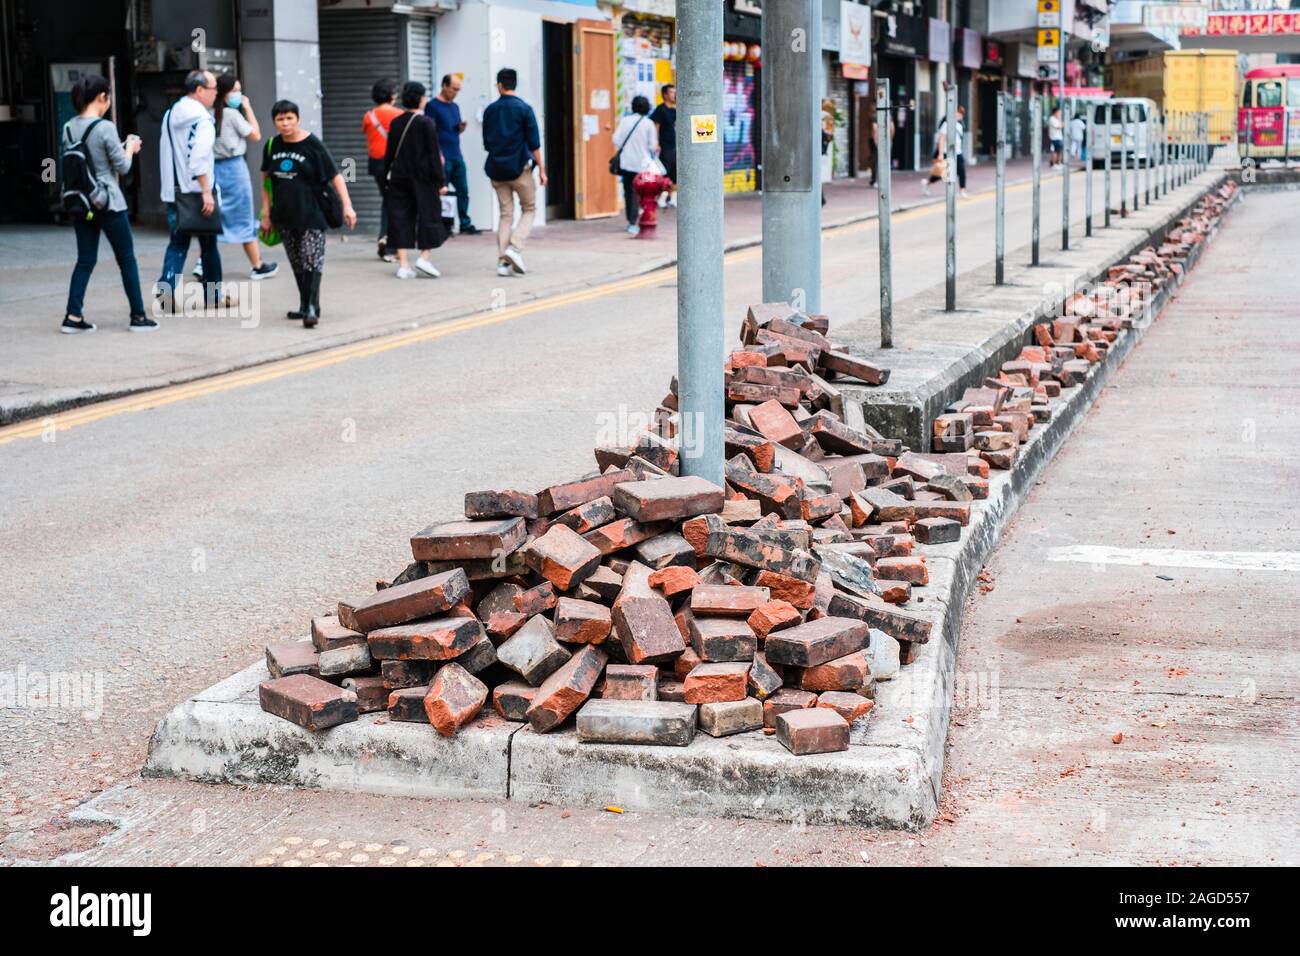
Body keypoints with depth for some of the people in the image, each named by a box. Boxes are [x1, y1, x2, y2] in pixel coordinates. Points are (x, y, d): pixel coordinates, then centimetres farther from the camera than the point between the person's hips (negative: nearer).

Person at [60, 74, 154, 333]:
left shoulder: (69, 129, 4)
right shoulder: (105, 128, -15)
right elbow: (122, 166, -9)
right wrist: (130, 148, 11)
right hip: (107, 203, -6)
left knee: (85, 260, 10)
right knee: (127, 259, 6)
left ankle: (73, 316, 2)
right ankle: (138, 316, 11)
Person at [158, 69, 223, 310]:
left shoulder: (170, 115, 12)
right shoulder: (201, 118, -14)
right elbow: (200, 158, -24)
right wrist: (207, 192, -25)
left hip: (173, 191, 7)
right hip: (197, 191, -6)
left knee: (177, 243, 8)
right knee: (209, 244, 7)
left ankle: (167, 288, -9)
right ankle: (214, 295, 16)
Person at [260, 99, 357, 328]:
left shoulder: (312, 145, -8)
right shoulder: (273, 146, 6)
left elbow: (335, 176, -10)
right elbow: (266, 180, 16)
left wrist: (347, 205, -18)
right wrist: (266, 213, 13)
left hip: (310, 214, -5)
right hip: (284, 215, 5)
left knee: (312, 261, -13)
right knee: (297, 264, 10)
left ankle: (311, 308, -17)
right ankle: (305, 307, 20)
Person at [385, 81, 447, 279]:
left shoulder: (396, 123, 4)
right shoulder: (426, 123, -10)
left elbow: (390, 152, 9)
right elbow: (434, 155, -10)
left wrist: (387, 177, 18)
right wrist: (440, 181, -6)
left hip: (398, 177, 4)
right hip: (422, 179, -4)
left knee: (400, 218, 6)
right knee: (429, 215, 8)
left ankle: (403, 264, 3)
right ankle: (424, 257, 0)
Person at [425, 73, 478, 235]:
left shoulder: (455, 107, 17)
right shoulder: (433, 106, -5)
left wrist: (461, 128, 1)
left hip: (457, 156, 7)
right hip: (442, 158, -7)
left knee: (463, 190, 5)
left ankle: (465, 224, 11)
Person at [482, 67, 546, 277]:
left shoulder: (490, 110, 4)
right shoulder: (524, 109, -7)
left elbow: (486, 143, 11)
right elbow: (534, 143, -8)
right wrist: (541, 169, -3)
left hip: (497, 169, 4)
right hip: (520, 168, -4)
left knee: (505, 214, 9)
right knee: (528, 209, 10)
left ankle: (503, 261, 2)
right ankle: (514, 247, -11)